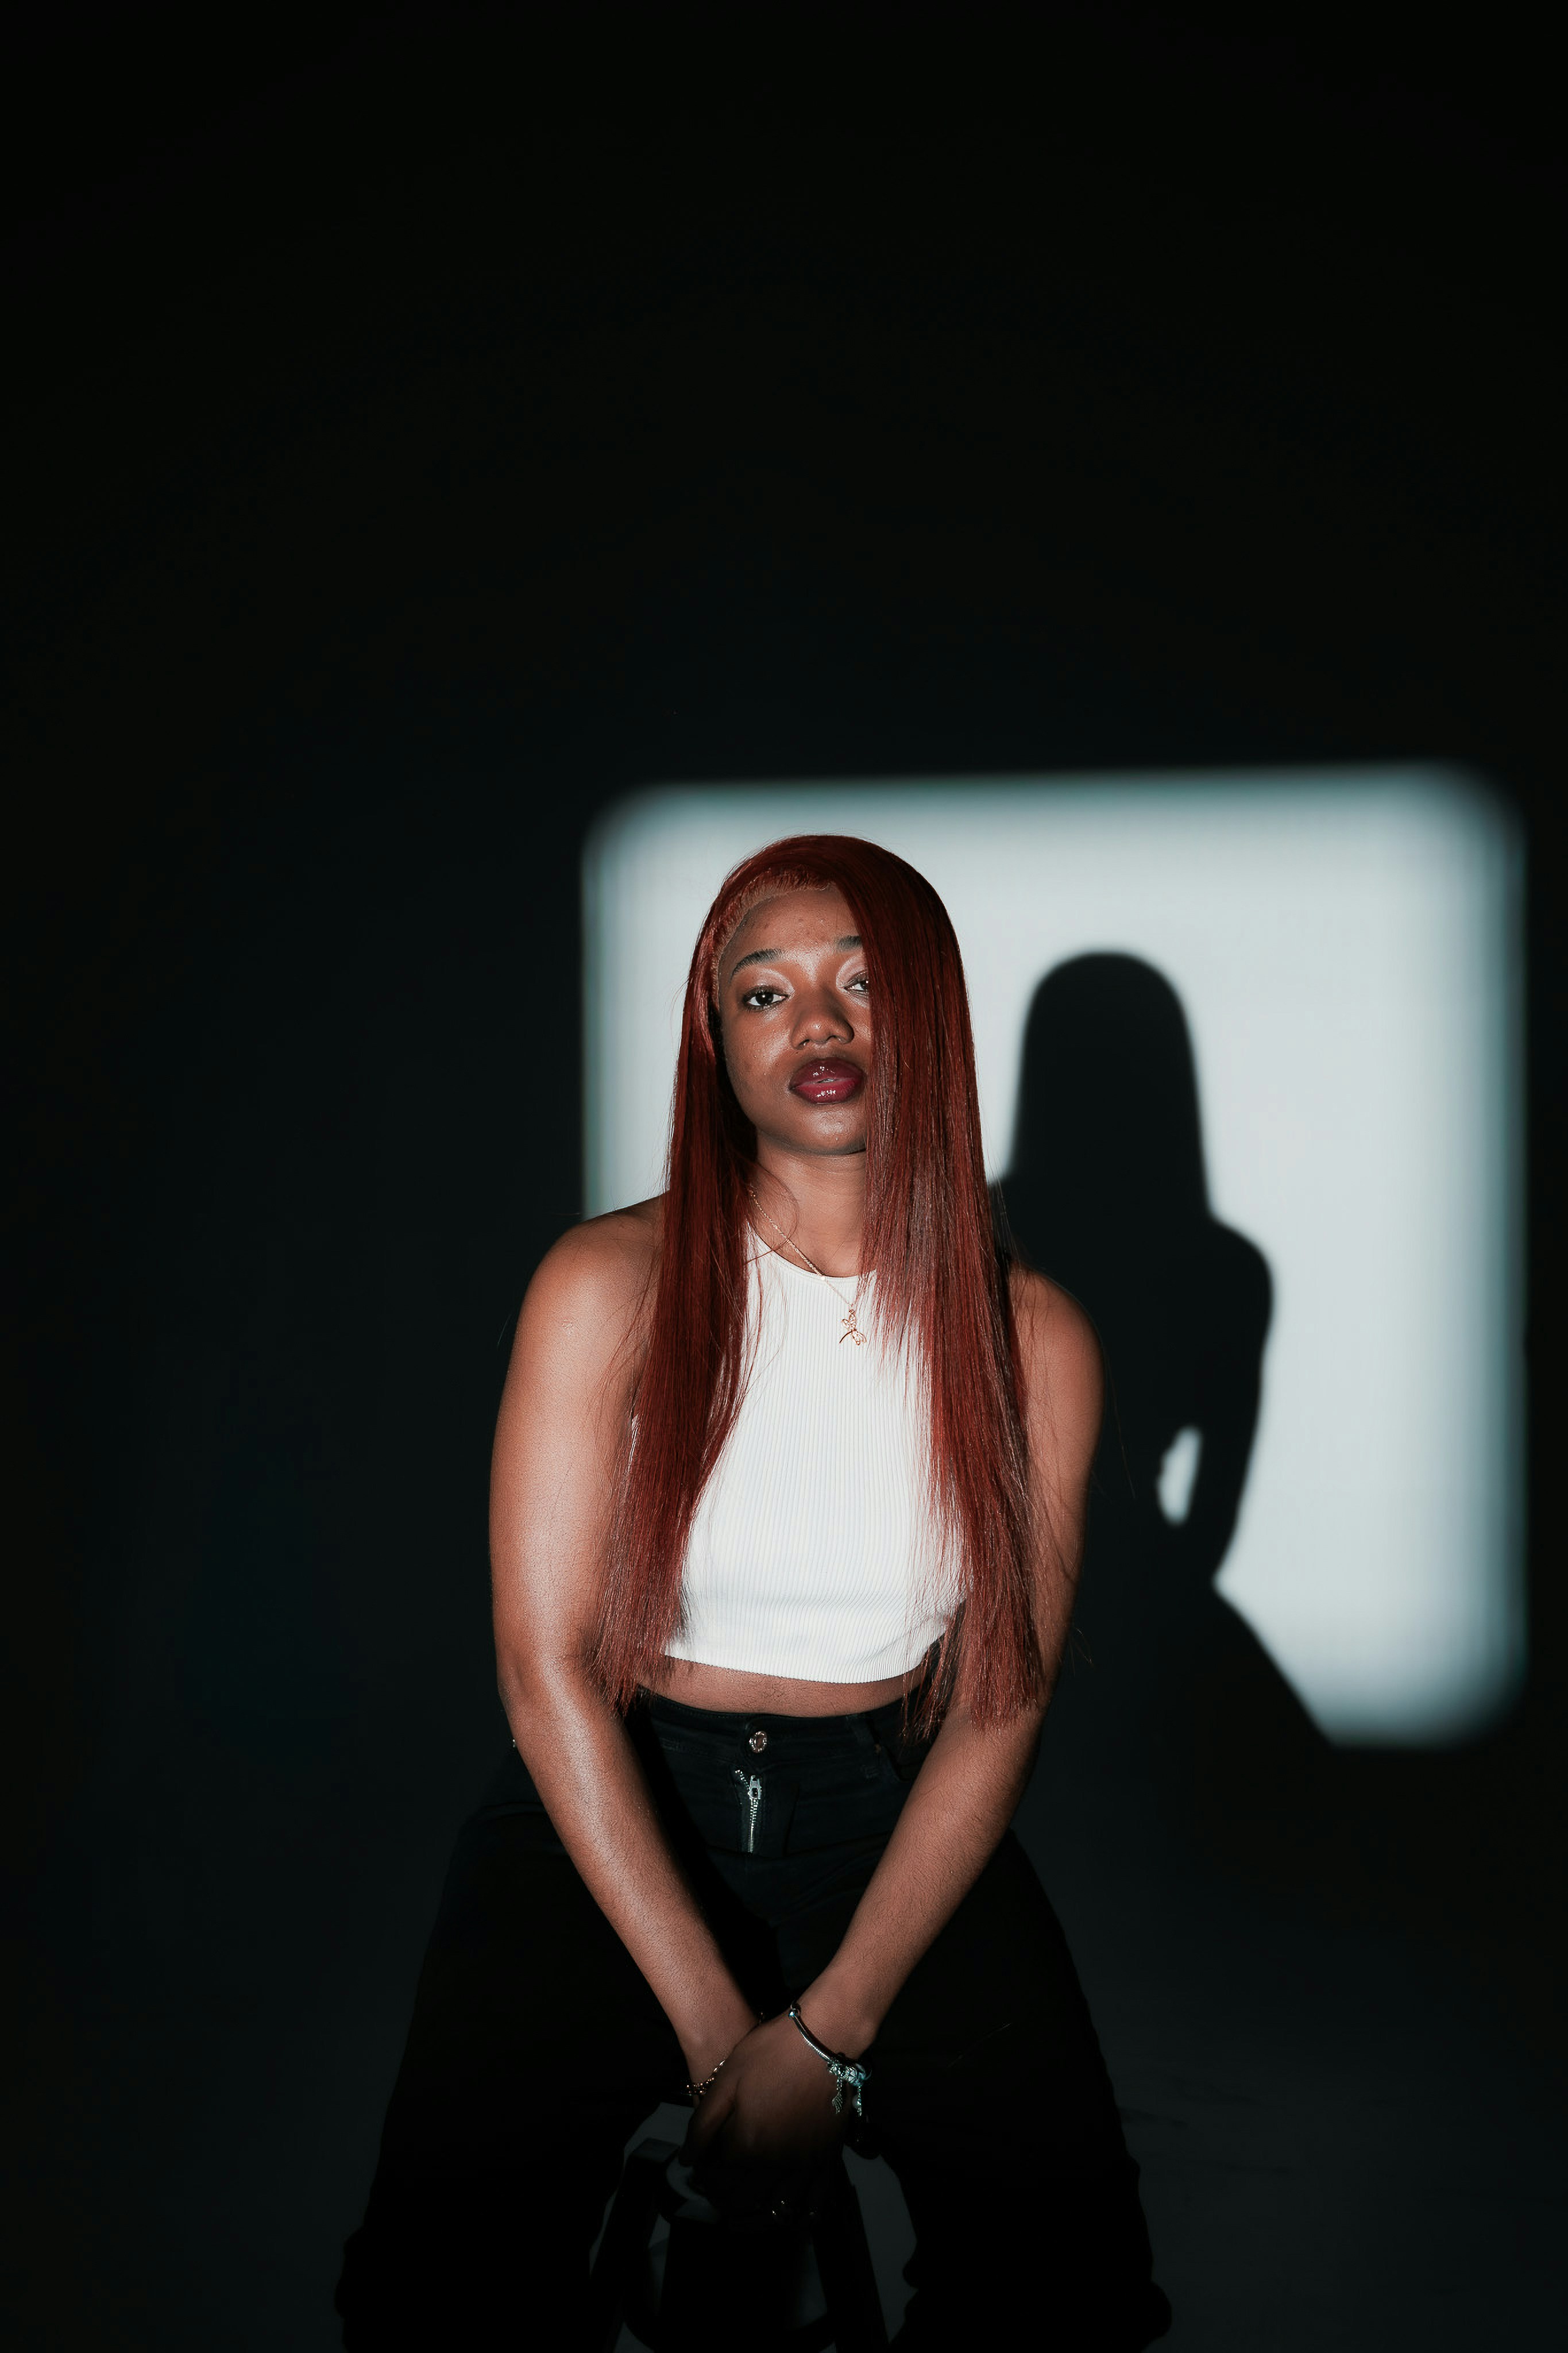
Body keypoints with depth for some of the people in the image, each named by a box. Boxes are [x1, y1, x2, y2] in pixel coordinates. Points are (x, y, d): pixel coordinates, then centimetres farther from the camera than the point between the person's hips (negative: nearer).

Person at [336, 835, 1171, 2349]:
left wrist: (829, 2033, -15)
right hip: (612, 1802, -1)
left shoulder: (1031, 1341, -2)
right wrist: (716, 2033, -16)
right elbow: (548, 1667, -10)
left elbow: (996, 1708, -4)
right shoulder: (609, 1289, -7)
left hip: (888, 1816, 2)